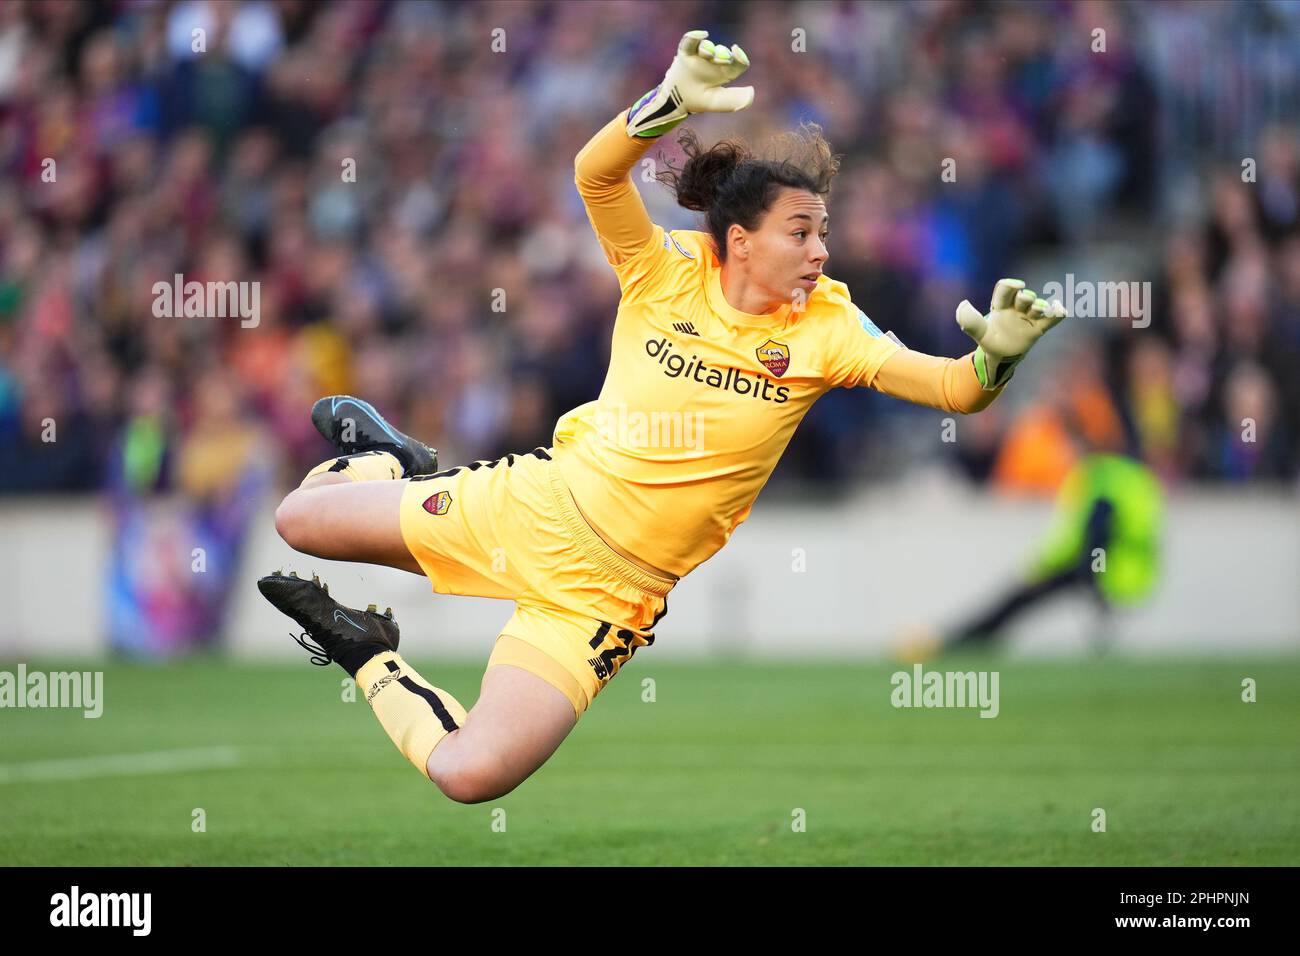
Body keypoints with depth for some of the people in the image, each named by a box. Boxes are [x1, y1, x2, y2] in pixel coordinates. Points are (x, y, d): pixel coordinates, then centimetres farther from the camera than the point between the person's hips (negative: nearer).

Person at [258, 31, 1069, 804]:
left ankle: (369, 657, 8)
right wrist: (673, 101, -44)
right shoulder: (668, 272, -9)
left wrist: (997, 355, -40)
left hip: (603, 594, -1)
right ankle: (387, 458, 40)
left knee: (472, 775, -21)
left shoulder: (823, 328, -9)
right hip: (535, 506, 1)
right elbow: (597, 172, -27)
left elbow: (958, 390, -17)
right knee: (300, 517, 8)